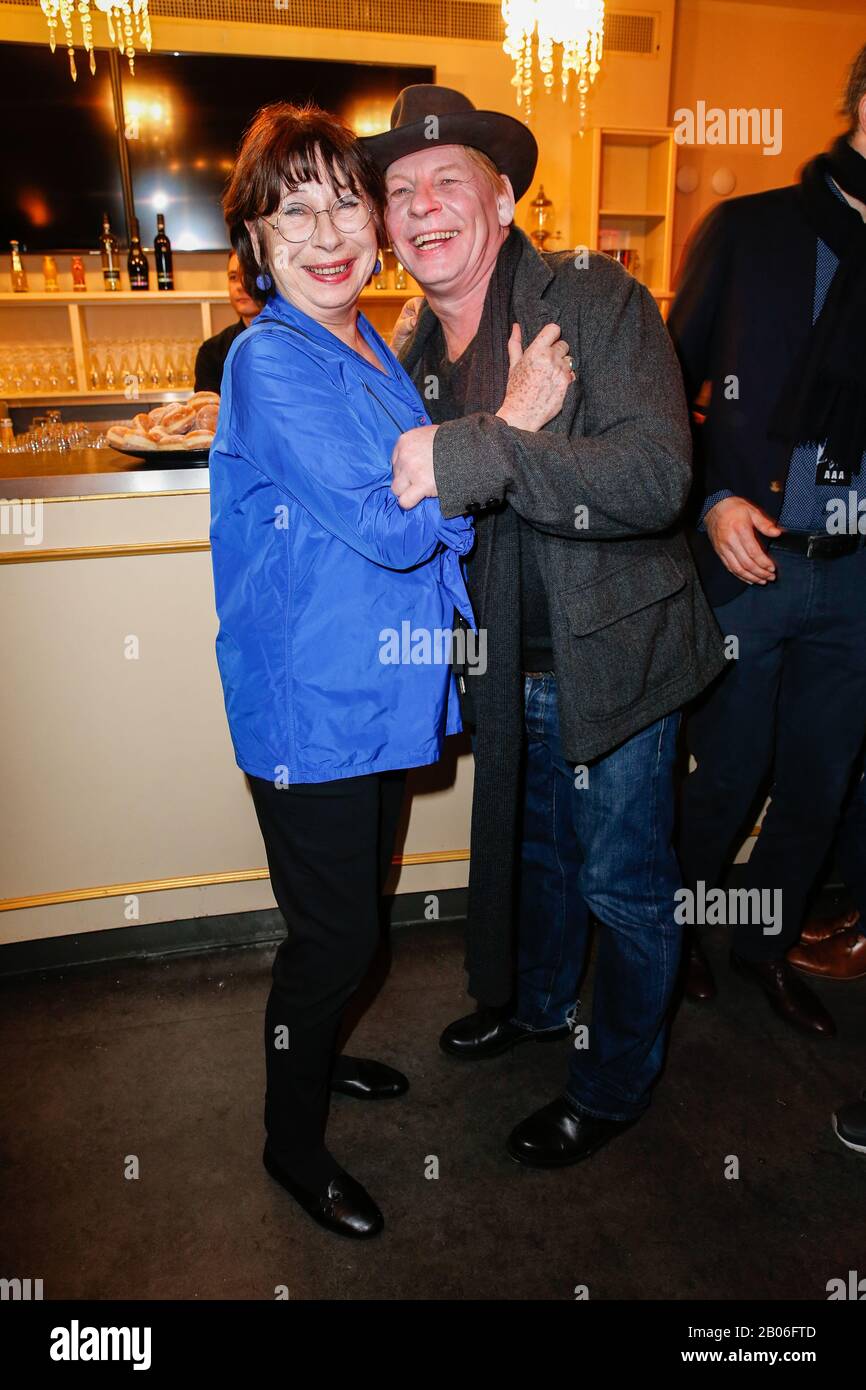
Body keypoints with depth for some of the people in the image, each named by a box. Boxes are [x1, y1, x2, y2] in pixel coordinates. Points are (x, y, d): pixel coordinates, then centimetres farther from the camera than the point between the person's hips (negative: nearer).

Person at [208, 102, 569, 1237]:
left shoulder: (373, 350, 10)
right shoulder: (270, 363, -16)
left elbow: (433, 510, 19)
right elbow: (390, 527, -24)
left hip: (382, 690, 8)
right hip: (310, 705, -8)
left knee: (357, 914, 23)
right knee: (336, 934, 6)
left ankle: (313, 1054, 49)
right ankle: (293, 1142, 32)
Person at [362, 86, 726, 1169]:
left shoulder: (599, 299, -16)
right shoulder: (419, 352, 5)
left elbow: (655, 476, -31)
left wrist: (477, 455, -36)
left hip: (613, 654, -6)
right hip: (511, 667, 7)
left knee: (622, 881, 10)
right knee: (534, 846, 25)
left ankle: (616, 1083, 36)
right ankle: (536, 1003, 53)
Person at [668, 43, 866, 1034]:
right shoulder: (746, 231, 0)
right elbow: (670, 385, 1)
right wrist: (711, 500, -12)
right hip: (744, 563, -3)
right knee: (725, 780, 9)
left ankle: (767, 942, 39)